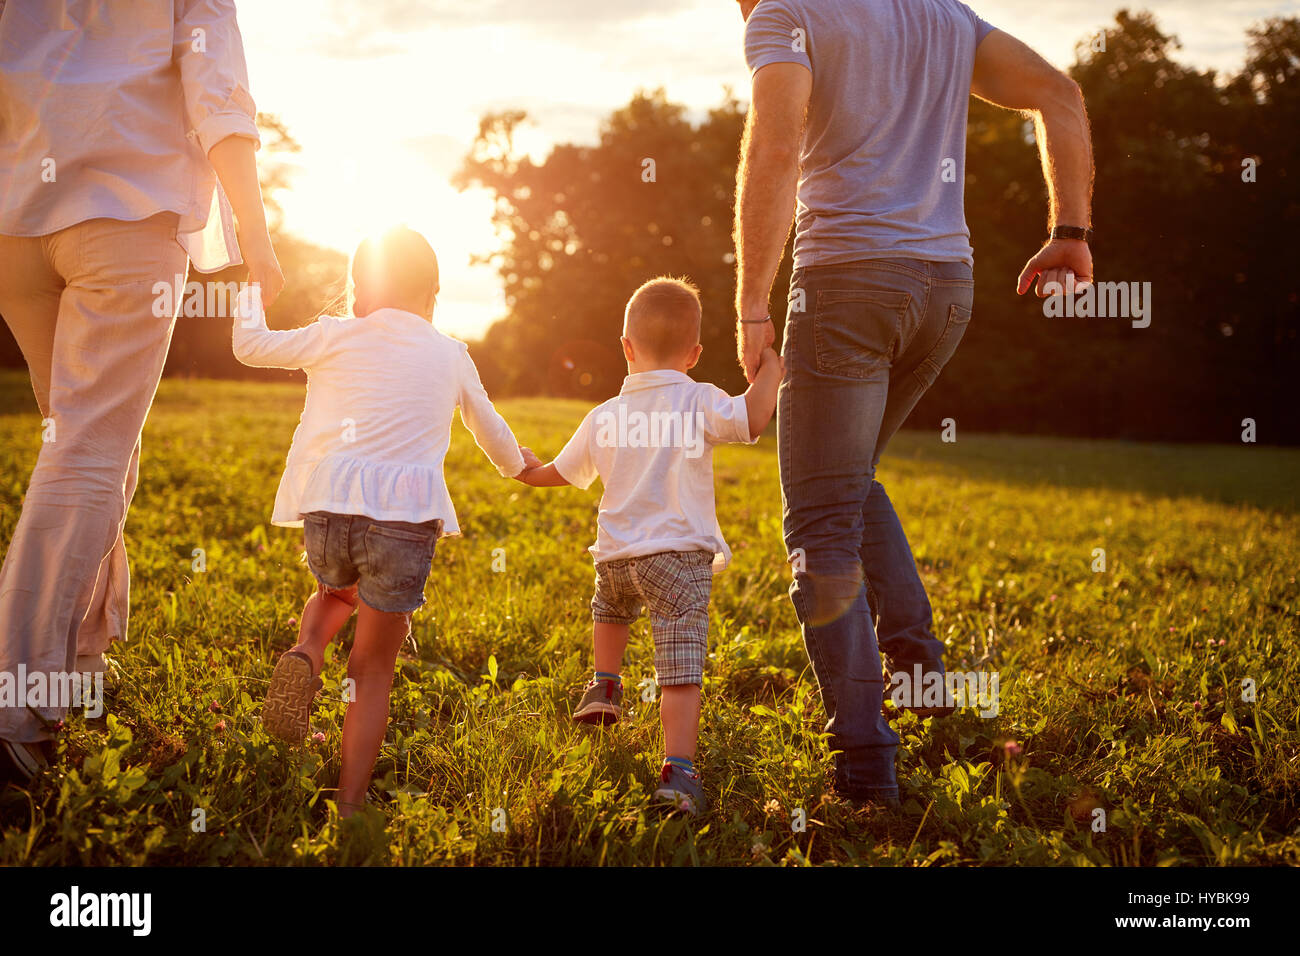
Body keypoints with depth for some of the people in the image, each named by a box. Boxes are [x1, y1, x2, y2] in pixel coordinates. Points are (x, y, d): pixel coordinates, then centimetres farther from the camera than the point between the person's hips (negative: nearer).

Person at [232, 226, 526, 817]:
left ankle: (306, 652, 3)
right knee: (373, 669, 10)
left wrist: (251, 290, 34)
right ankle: (350, 803, 5)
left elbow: (250, 346, 16)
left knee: (336, 591, 34)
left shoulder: (337, 337, 10)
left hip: (331, 507, 1)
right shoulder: (452, 356, 17)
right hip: (408, 517, 0)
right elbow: (490, 428, 33)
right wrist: (516, 466, 54)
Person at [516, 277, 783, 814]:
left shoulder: (604, 417, 10)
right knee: (681, 668, -8)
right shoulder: (699, 402, -5)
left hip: (616, 554, 5)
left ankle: (604, 684, 40)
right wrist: (769, 369, -2)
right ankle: (677, 769, -16)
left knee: (610, 608, 39)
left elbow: (562, 472, 23)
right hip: (679, 551, -4)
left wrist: (530, 471, 45)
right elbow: (753, 419, -21)